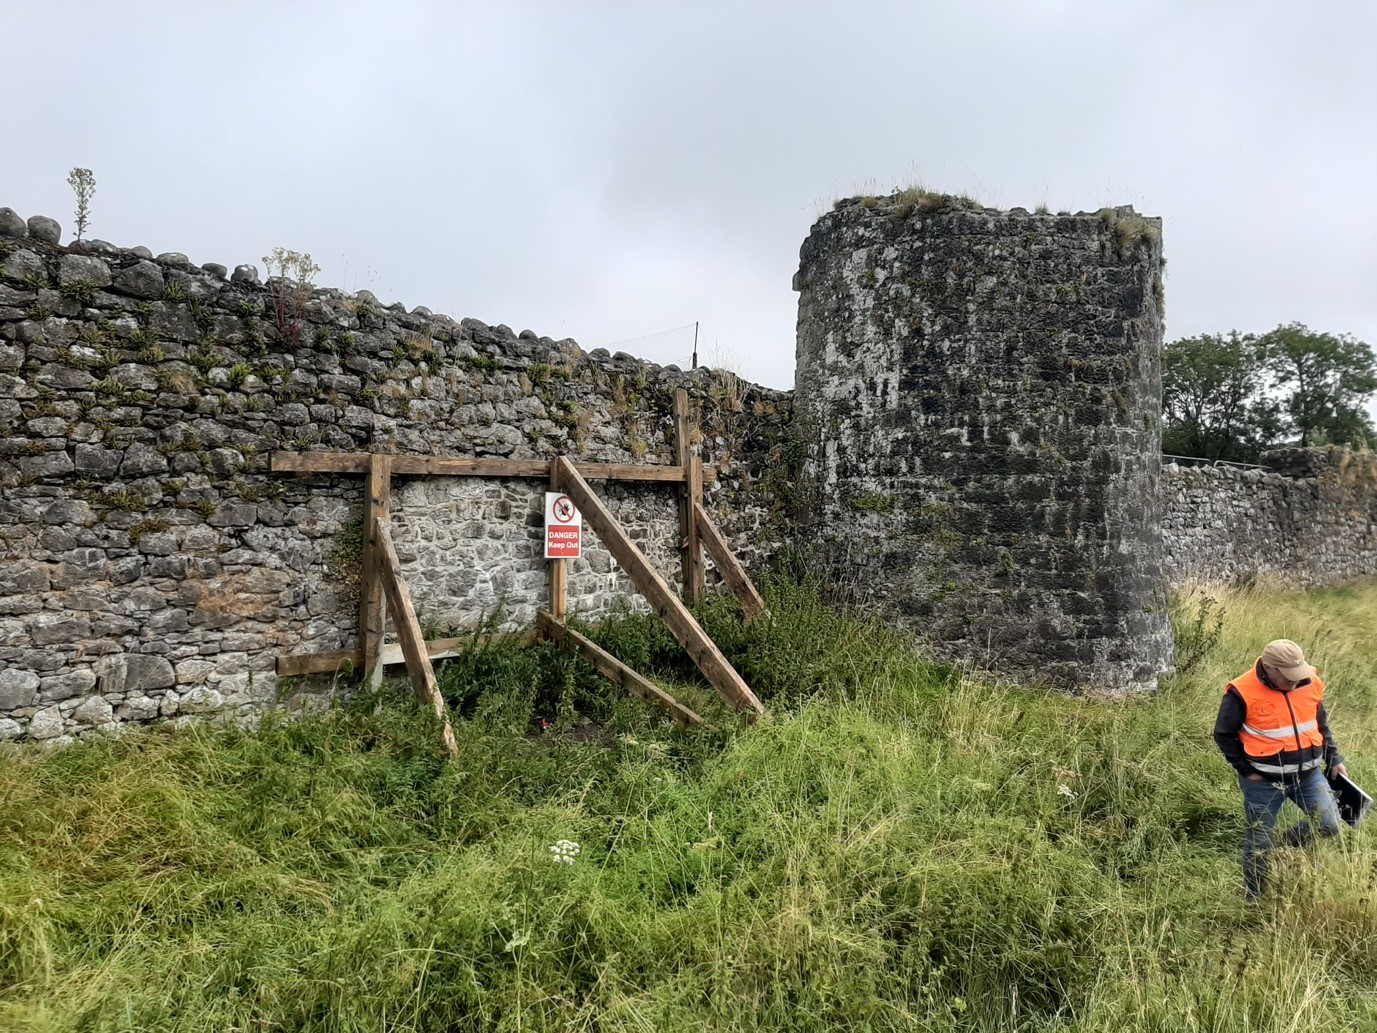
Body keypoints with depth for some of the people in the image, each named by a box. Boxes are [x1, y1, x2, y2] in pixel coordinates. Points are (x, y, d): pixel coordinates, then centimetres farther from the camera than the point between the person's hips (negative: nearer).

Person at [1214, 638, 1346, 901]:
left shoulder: (1311, 683, -5)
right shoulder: (1243, 692, -20)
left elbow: (1321, 725, 13)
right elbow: (1223, 734, -10)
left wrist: (1334, 759, 9)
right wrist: (1247, 770, -11)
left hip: (1308, 773, 5)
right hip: (1264, 781, -4)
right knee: (1259, 843, 6)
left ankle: (1288, 842, 24)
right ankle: (1254, 898, 25)